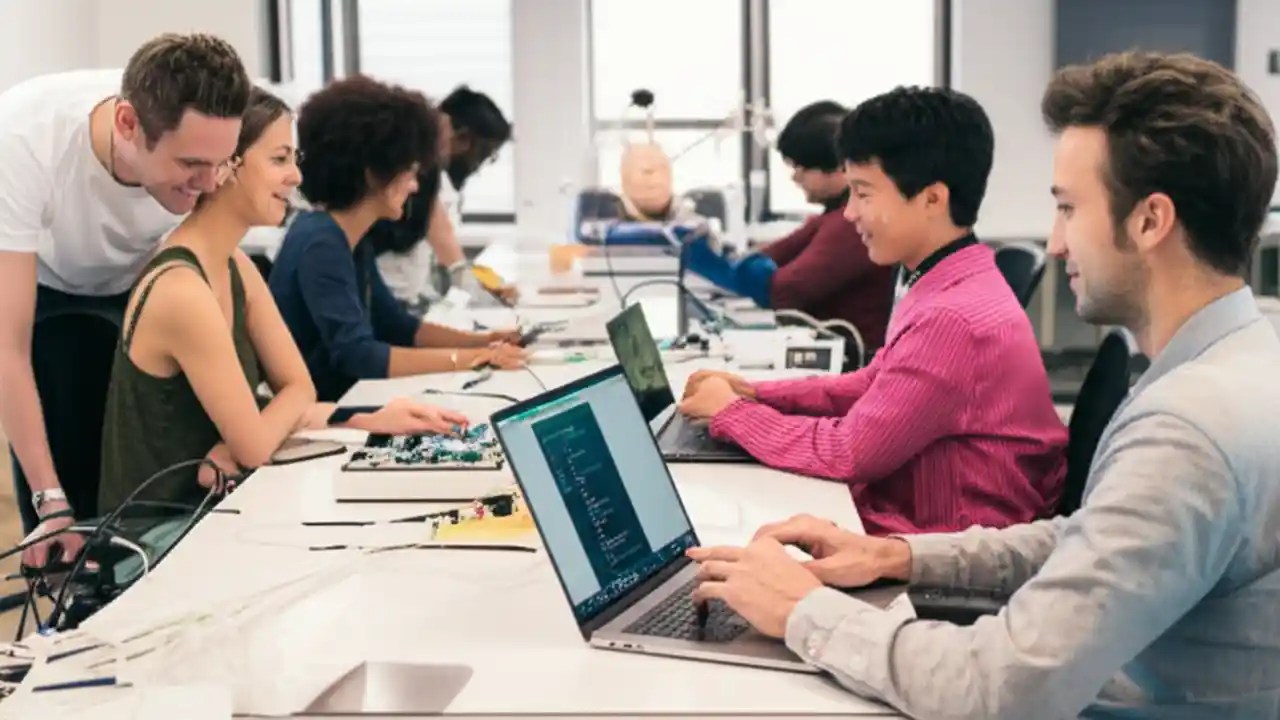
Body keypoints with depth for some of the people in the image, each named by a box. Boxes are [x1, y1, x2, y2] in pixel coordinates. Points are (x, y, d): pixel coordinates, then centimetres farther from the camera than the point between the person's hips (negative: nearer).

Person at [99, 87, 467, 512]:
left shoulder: (236, 268, 5)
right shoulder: (181, 290, -24)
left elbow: (299, 388, 6)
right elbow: (253, 447, -20)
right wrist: (297, 410, -1)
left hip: (202, 506, 8)